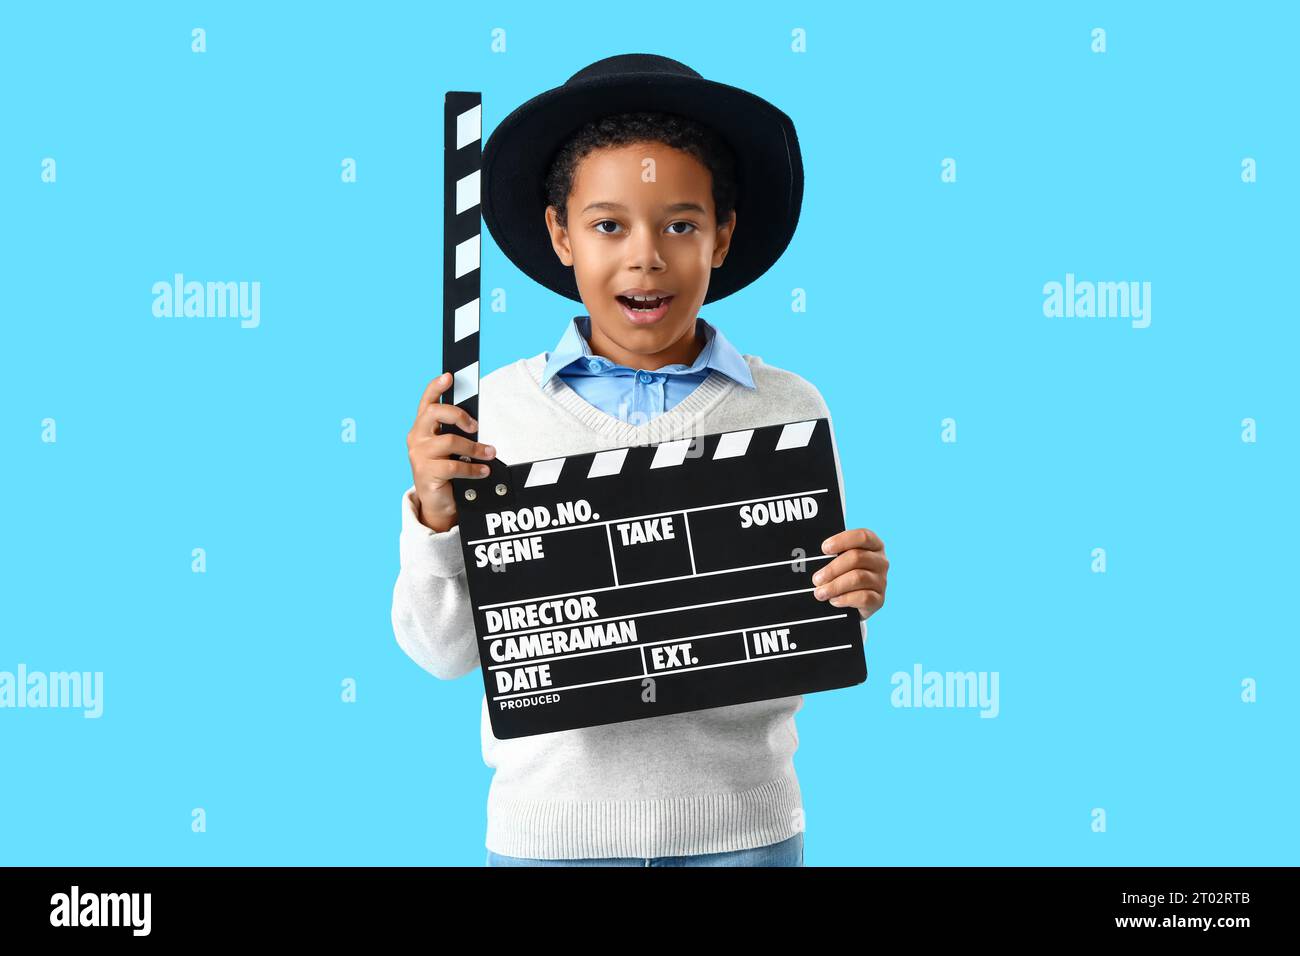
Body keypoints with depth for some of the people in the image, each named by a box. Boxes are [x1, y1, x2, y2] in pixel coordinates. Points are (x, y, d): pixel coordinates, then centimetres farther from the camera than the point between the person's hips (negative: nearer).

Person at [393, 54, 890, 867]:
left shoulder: (790, 409, -3)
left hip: (741, 826, 1)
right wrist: (434, 517, -14)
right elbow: (445, 652, 1)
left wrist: (851, 605, -16)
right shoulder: (495, 410, -5)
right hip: (550, 826, 0)